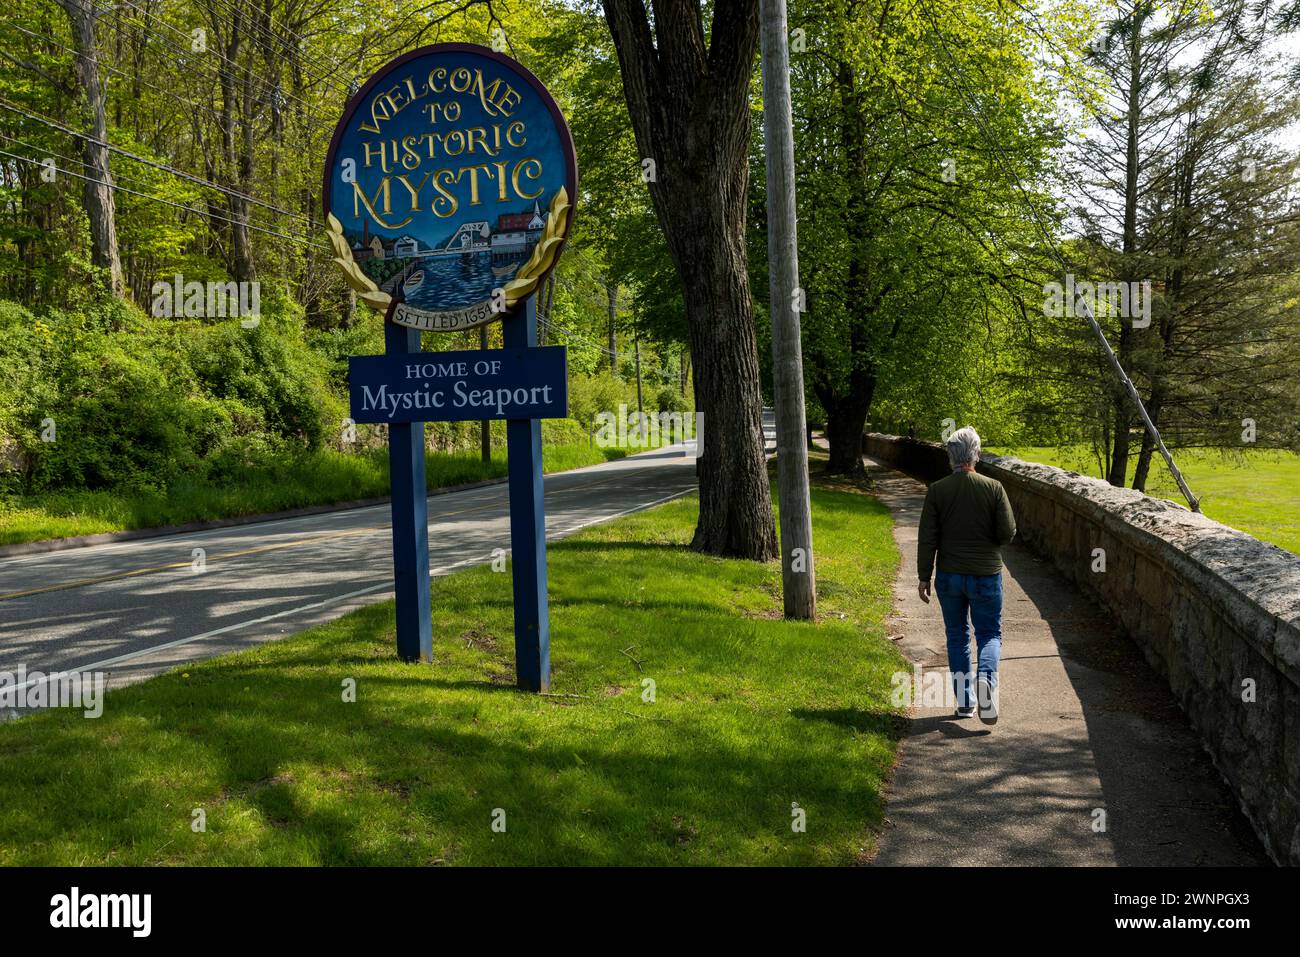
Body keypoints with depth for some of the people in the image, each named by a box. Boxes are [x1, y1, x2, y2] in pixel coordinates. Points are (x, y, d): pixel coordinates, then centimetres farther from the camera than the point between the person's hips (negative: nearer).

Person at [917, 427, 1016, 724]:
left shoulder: (937, 490, -6)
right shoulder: (993, 487, -8)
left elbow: (927, 539, -5)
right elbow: (1008, 533, -8)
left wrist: (924, 577, 2)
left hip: (948, 576, 1)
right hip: (986, 576, -1)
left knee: (957, 635, 14)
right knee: (989, 633, 11)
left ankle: (964, 702, 15)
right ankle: (986, 677, -18)